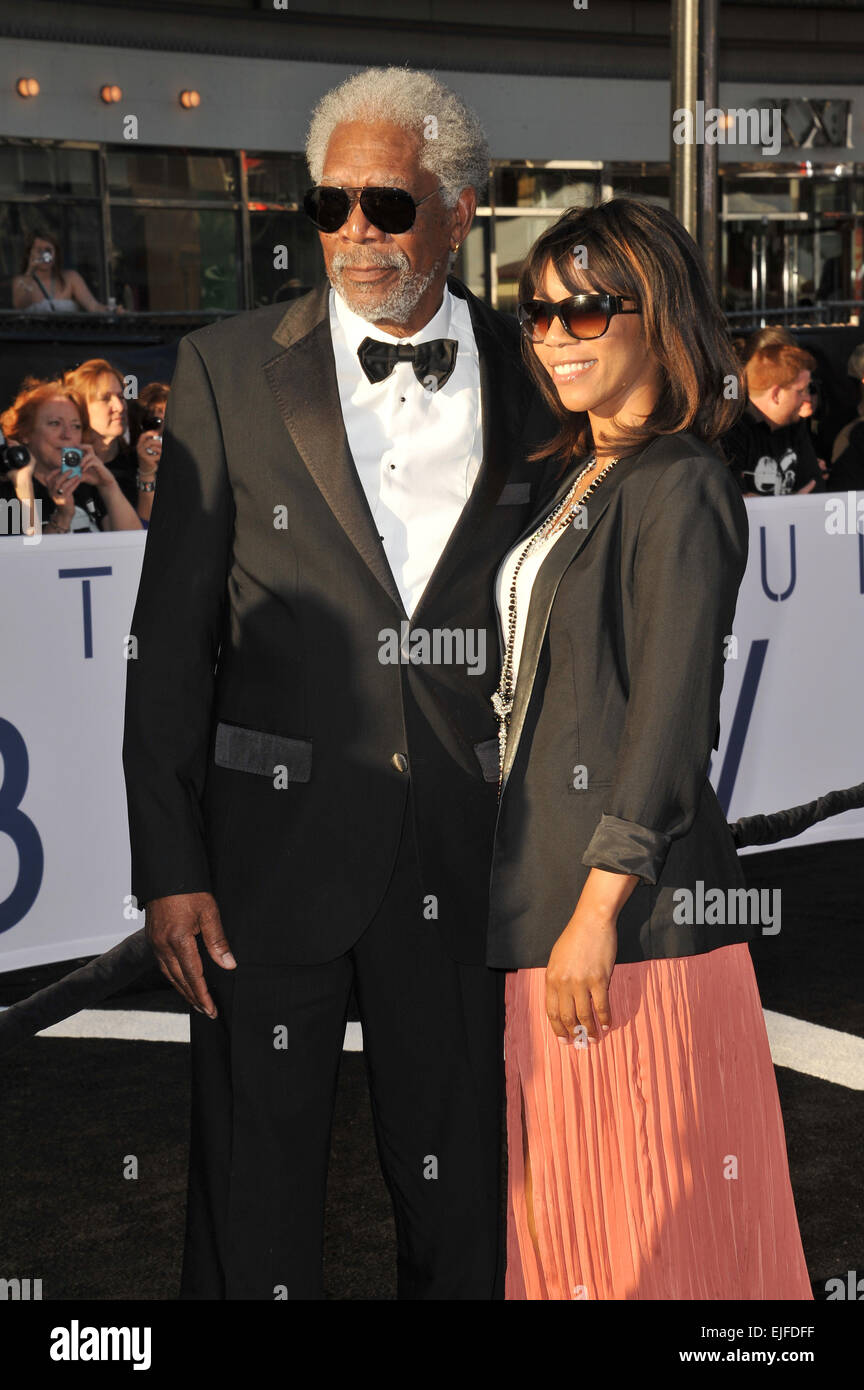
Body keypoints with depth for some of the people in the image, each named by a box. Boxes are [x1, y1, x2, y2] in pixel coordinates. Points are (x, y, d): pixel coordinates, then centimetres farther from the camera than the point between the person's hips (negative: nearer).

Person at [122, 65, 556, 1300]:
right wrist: (168, 868, -6)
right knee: (254, 1198, 7)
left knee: (462, 1199, 14)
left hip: (470, 859, 2)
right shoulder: (229, 371, -1)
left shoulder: (534, 378, 4)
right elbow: (170, 641, -2)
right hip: (274, 853, -1)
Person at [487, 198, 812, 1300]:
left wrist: (599, 907, -20)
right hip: (543, 892, 9)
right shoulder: (581, 479, 16)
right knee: (564, 1206, 16)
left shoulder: (679, 487, -11)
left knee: (648, 1214, 1)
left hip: (632, 911, -9)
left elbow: (672, 715, -17)